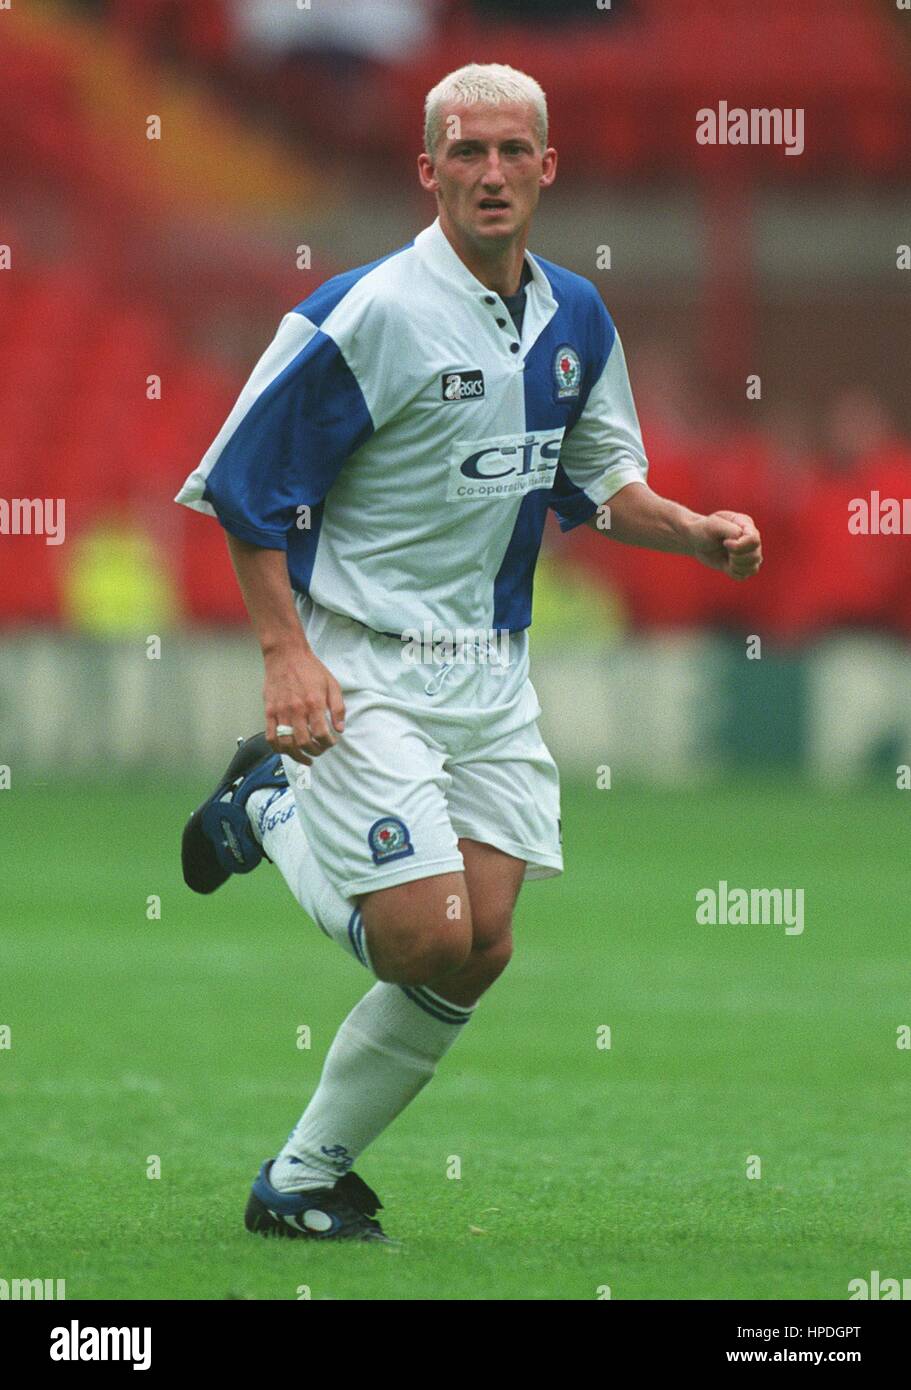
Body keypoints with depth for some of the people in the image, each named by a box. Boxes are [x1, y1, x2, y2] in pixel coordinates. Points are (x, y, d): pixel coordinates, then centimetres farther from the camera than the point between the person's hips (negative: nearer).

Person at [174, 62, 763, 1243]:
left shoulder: (576, 319, 6)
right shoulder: (368, 314, -15)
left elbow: (600, 480, 20)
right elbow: (245, 485, -12)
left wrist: (693, 532, 0)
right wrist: (286, 653, -18)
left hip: (492, 672, 7)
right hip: (363, 666, -7)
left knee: (479, 954, -1)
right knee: (430, 942, -15)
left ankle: (304, 1180, 15)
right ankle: (276, 810, 14)